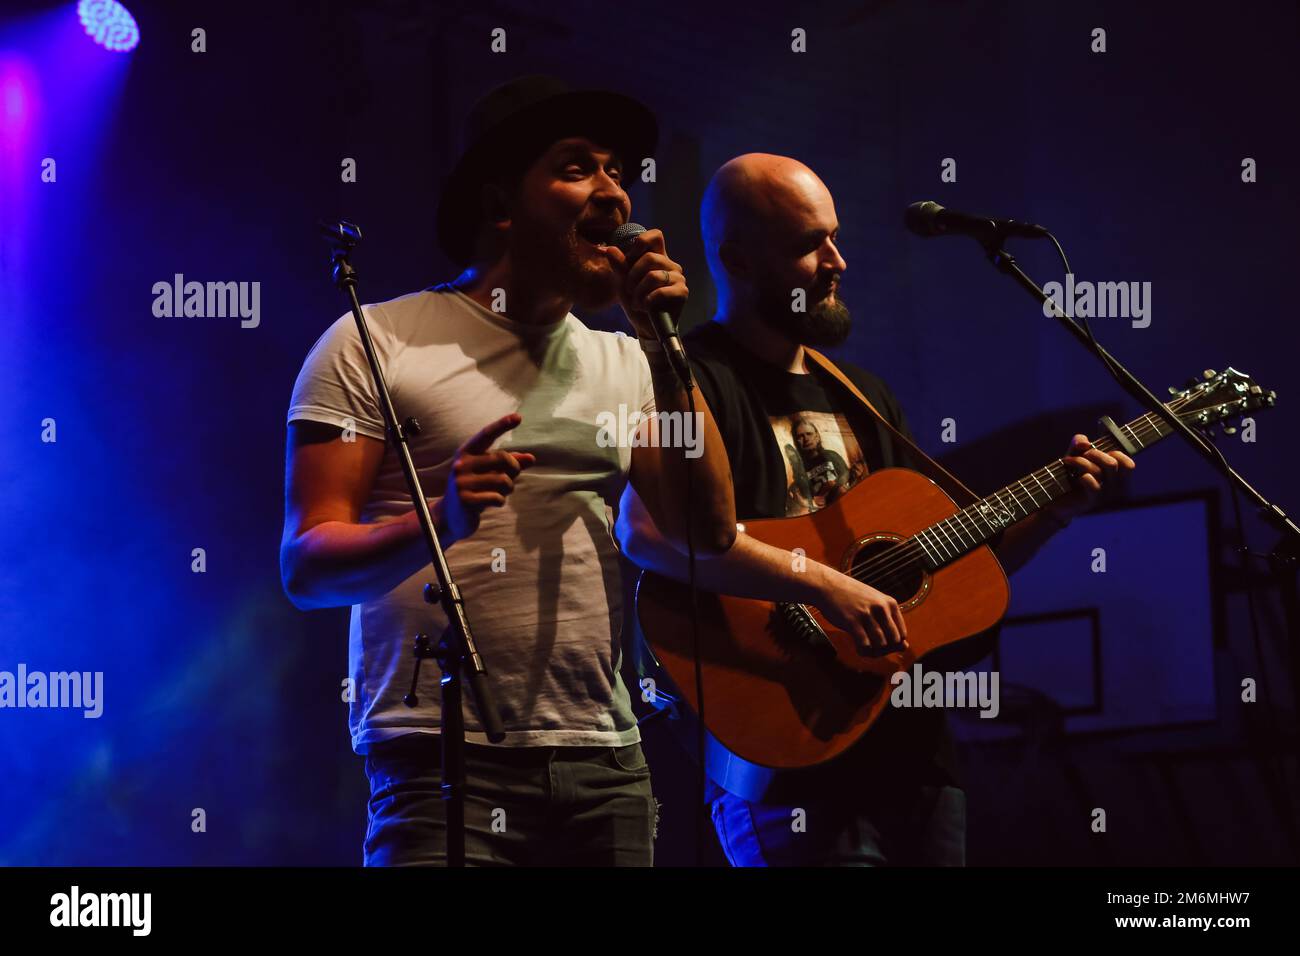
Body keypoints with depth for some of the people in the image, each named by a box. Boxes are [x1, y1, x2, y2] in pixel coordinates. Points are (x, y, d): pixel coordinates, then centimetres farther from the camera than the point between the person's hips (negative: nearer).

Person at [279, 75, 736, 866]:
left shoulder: (622, 363, 15)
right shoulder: (375, 344, 0)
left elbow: (710, 532, 5)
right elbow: (307, 565, -6)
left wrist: (665, 352, 0)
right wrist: (437, 527, -24)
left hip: (603, 762, 5)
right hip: (444, 762, -4)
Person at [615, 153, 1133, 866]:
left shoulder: (861, 395, 19)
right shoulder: (696, 379, -8)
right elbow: (647, 529, -27)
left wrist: (1052, 511, 8)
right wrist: (823, 584, -28)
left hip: (913, 753, 8)